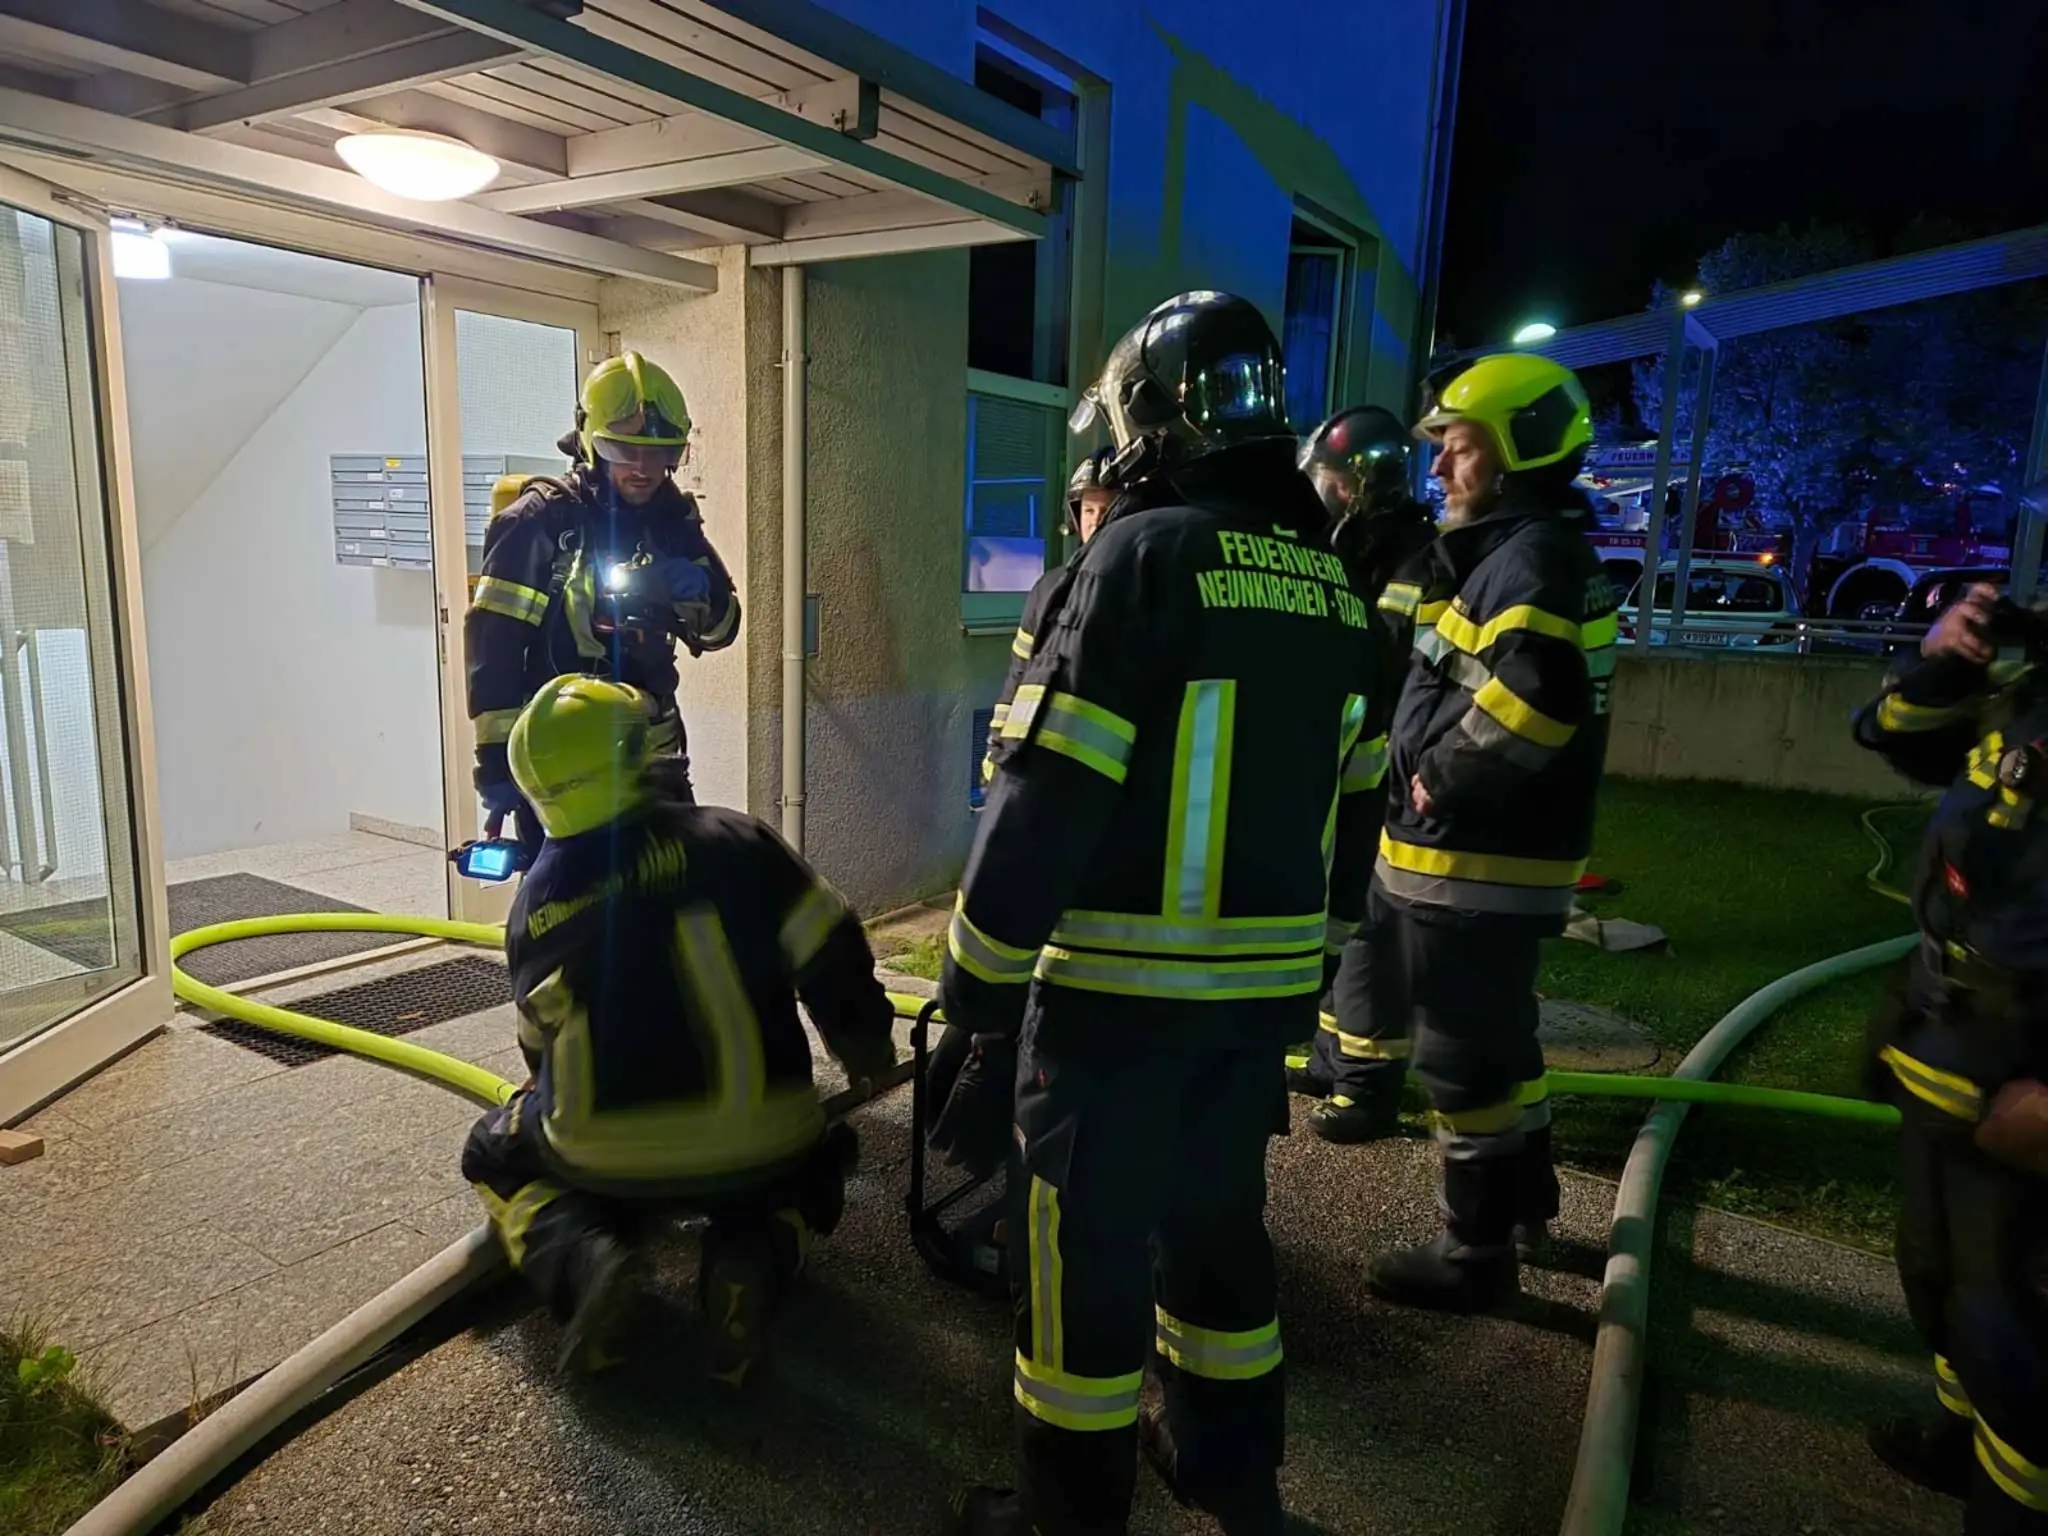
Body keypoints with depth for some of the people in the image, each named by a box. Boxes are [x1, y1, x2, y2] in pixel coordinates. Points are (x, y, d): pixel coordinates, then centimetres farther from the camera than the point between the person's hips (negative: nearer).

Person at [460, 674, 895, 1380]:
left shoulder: (533, 900, 3)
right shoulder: (730, 842, -8)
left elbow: (540, 1046, 16)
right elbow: (832, 957, -7)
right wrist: (866, 1043, 12)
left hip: (602, 1161, 2)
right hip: (756, 1154, -1)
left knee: (494, 1155, 31)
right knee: (813, 1162, 32)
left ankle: (579, 1253, -1)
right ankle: (751, 1252, -2)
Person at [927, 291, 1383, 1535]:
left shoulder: (1144, 553, -15)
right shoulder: (1334, 581, 8)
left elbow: (1051, 794, -19)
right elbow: (1343, 804, 12)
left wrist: (977, 982, -12)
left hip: (1119, 983, -7)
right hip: (1266, 982, 7)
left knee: (1092, 1243, 9)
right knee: (1218, 1216, 22)